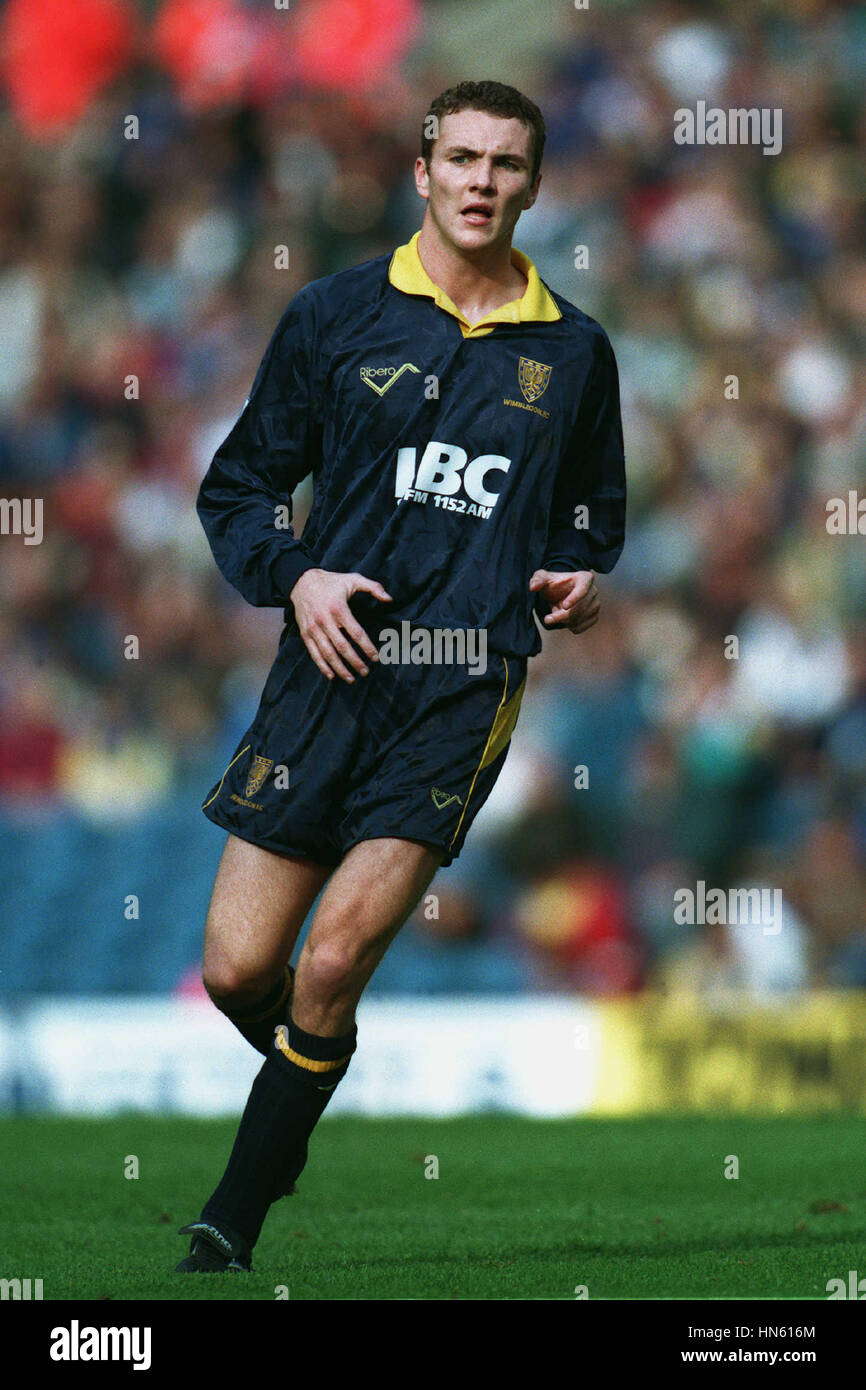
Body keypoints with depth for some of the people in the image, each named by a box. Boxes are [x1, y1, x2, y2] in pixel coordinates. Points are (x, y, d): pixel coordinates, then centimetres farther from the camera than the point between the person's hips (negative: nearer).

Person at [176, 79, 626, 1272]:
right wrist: (295, 579, -7)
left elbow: (596, 512, 25)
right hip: (332, 670, 1)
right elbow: (238, 484, 11)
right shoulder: (336, 317, 6)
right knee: (238, 971, -3)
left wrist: (584, 583, 3)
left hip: (466, 692, -1)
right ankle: (309, 1085, 31)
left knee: (332, 963, -14)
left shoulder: (573, 352, 10)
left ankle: (235, 1221, 0)